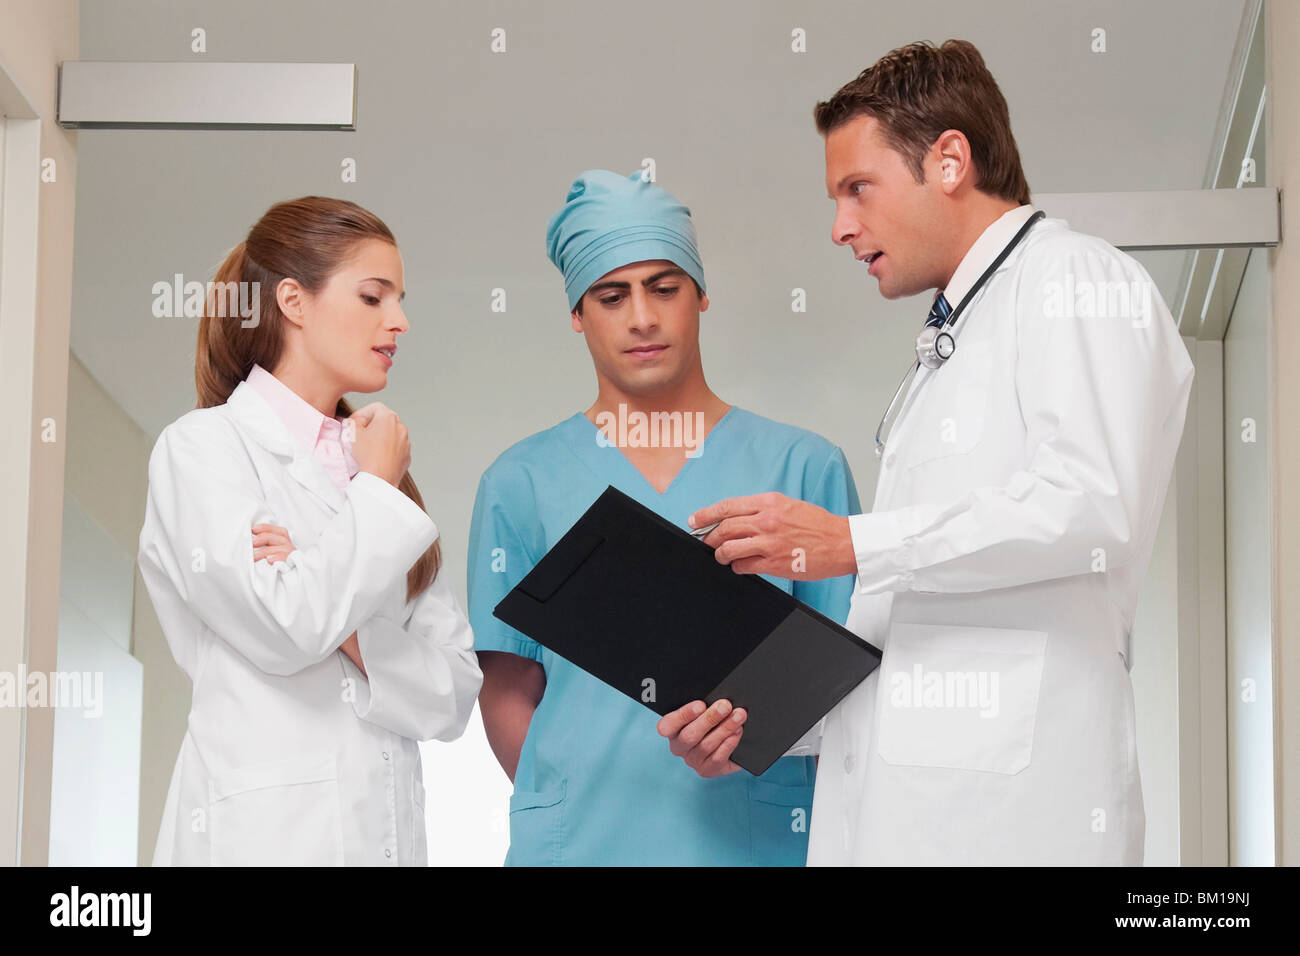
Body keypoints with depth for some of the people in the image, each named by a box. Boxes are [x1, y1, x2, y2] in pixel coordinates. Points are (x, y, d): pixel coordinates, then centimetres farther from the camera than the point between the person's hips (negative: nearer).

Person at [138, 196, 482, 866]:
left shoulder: (376, 462, 13)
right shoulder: (202, 447, -3)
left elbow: (454, 696, 5)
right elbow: (281, 630, -19)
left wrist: (349, 626, -13)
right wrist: (377, 494, -6)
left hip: (389, 830, 5)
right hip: (262, 834, -5)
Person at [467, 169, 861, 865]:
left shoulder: (804, 466, 6)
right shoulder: (523, 482, 7)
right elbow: (508, 688, 8)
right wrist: (584, 808, -2)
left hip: (763, 837, 0)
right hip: (582, 843, 0)